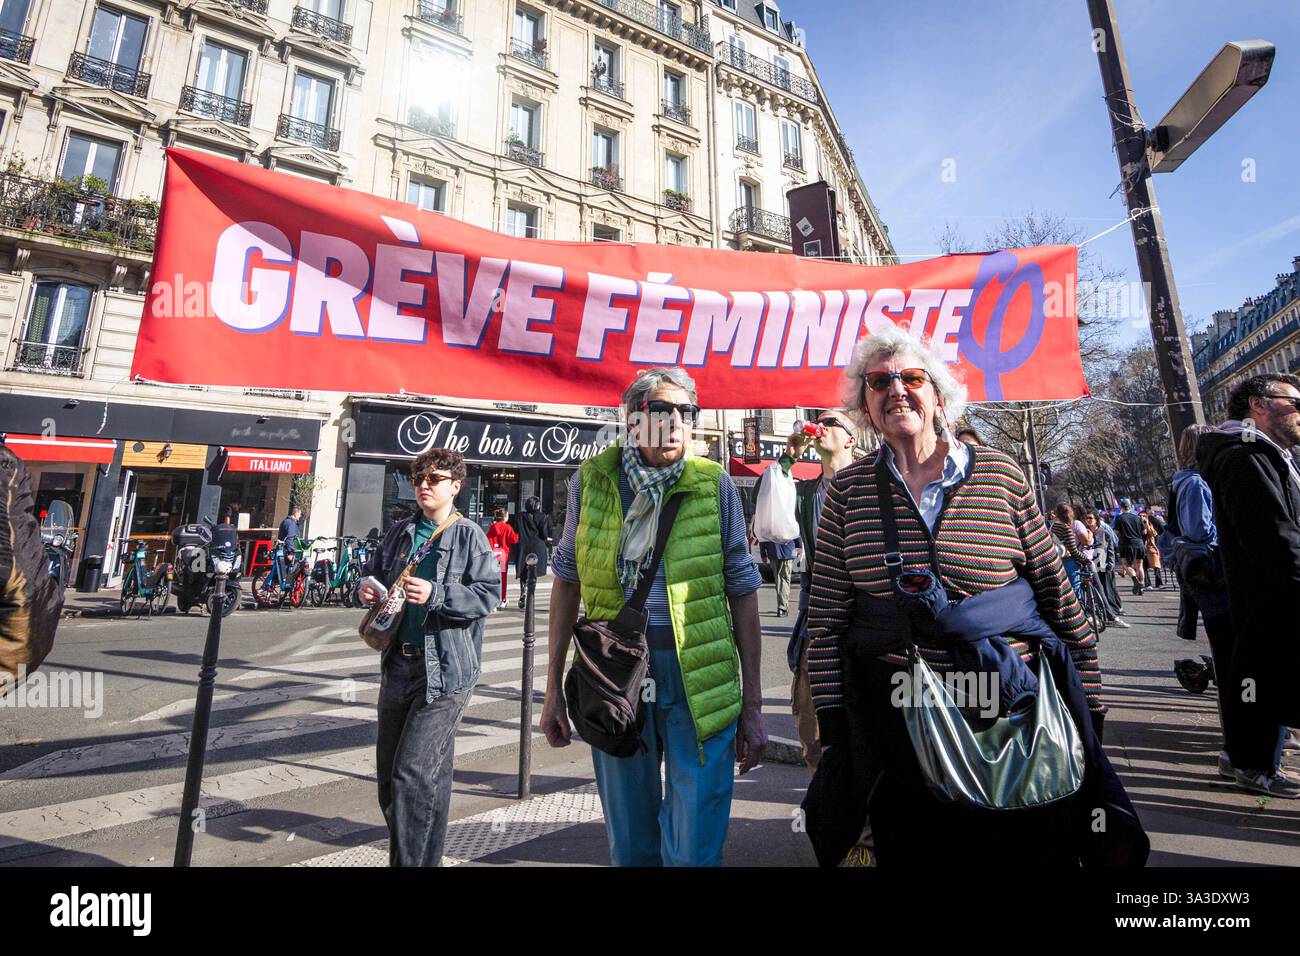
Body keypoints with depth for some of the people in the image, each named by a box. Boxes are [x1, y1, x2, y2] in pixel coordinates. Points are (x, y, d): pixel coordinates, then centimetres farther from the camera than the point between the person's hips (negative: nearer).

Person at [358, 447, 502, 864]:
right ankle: (410, 851, 38)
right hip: (398, 663, 7)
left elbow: (489, 594, -13)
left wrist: (436, 594, -24)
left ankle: (415, 860, 11)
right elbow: (375, 571, 24)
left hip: (445, 670, -7)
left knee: (415, 774, -7)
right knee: (388, 771, 18)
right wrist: (367, 586, 2)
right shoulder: (400, 531, 10)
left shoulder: (469, 535, -7)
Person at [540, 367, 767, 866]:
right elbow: (567, 581, 7)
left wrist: (752, 705, 1)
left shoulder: (715, 485, -4)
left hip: (698, 683, -1)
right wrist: (553, 688, 7)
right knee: (629, 847, 19)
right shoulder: (591, 480, -1)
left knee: (693, 851, 6)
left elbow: (742, 592, 1)